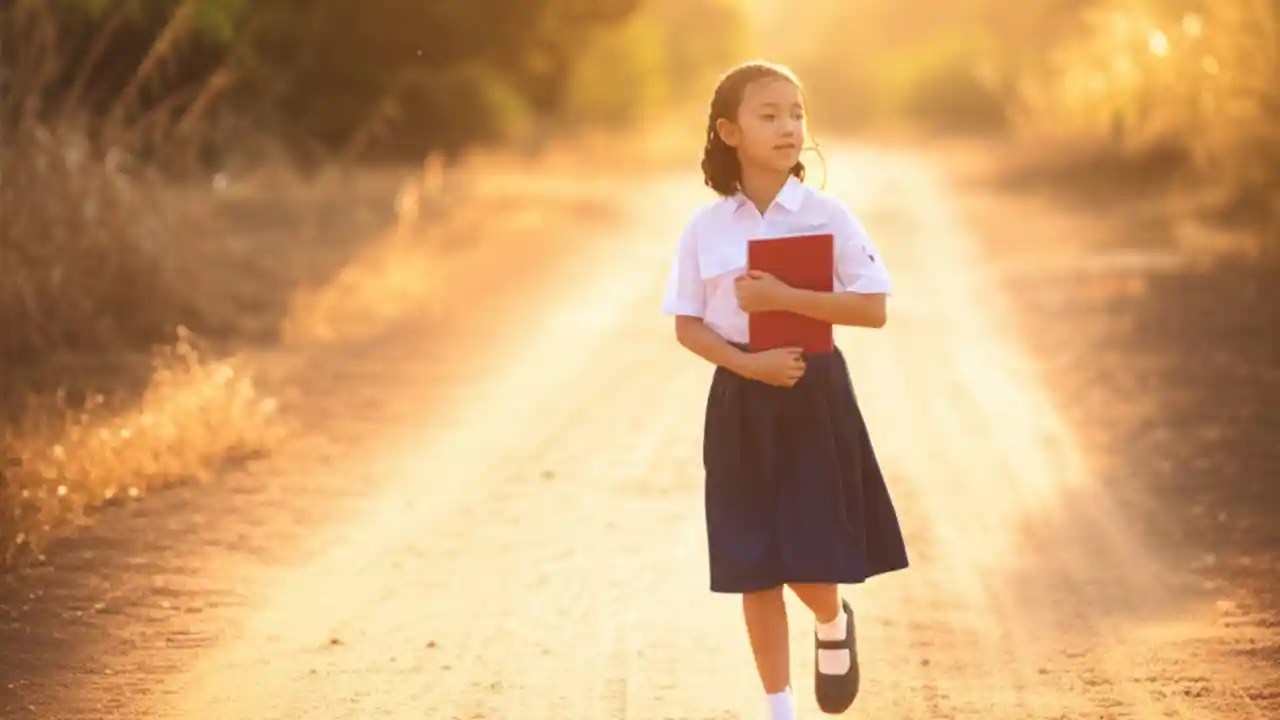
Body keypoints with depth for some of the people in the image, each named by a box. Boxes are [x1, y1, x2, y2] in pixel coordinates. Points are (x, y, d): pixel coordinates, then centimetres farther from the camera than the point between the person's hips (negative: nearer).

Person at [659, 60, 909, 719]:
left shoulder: (826, 215, -5)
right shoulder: (705, 228, -1)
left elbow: (874, 309, -9)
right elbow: (687, 326, 1)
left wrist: (784, 299, -20)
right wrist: (749, 365, -16)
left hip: (815, 395, -1)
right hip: (740, 401, 2)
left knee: (811, 565, -5)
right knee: (755, 571, 5)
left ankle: (834, 626, 31)